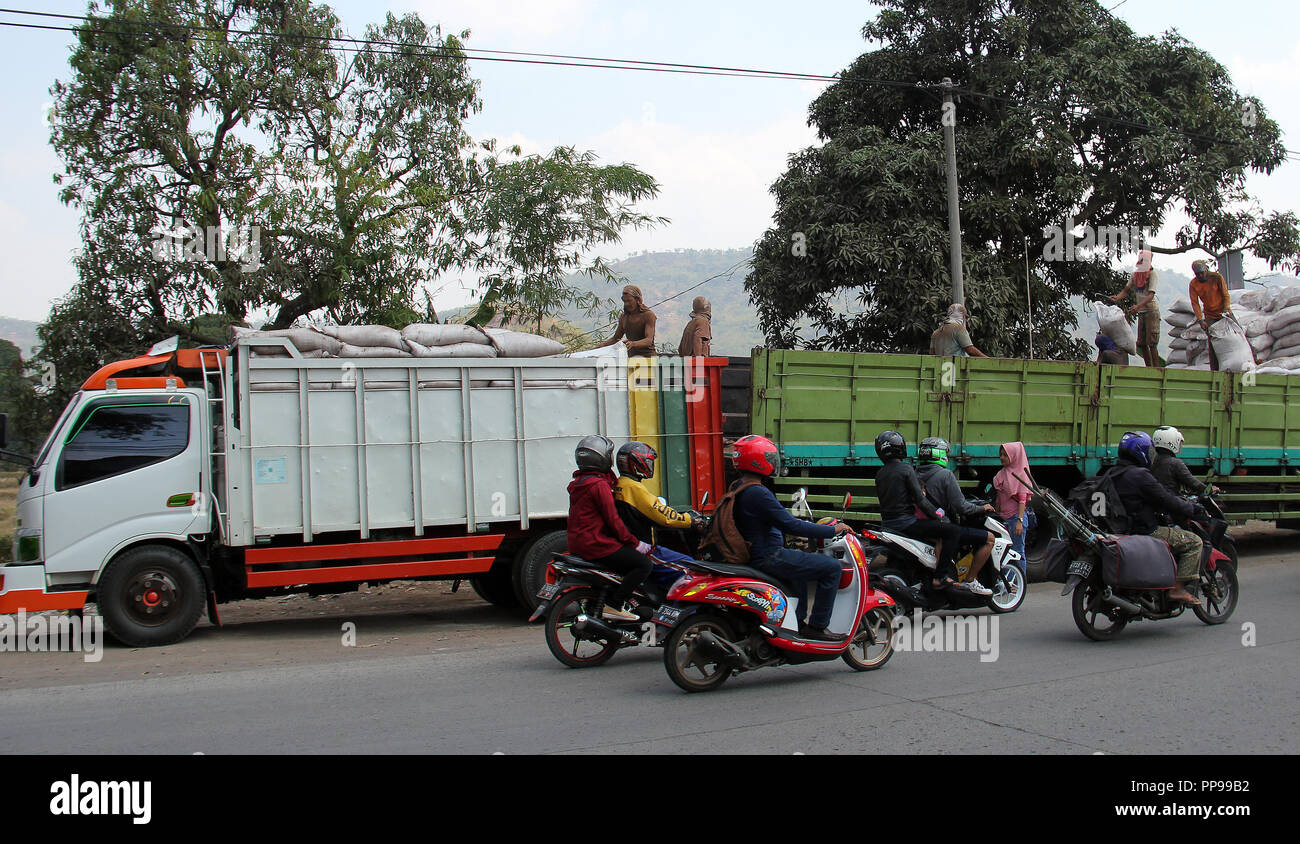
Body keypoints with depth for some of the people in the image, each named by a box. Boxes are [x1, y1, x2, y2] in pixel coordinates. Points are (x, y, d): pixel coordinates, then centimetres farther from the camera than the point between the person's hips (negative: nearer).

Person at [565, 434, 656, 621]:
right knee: (644, 564, -12)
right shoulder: (599, 485, -15)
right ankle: (614, 605, -16)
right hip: (596, 544, -11)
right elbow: (612, 520, -17)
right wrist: (636, 543, -8)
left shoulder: (579, 483, 16)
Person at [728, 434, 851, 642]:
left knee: (801, 561, 36)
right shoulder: (758, 494, -24)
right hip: (769, 558, -11)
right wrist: (832, 530, -15)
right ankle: (816, 627, -3)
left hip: (753, 553, 11)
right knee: (832, 567, -9)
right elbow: (791, 525, -24)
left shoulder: (738, 489, 8)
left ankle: (798, 620, 36)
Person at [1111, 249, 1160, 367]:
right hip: (1141, 312, 7)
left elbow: (1151, 295, -19)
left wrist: (1138, 306, -34)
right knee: (1141, 344, 7)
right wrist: (1117, 297, -10)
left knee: (1151, 344, -12)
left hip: (1152, 311, -7)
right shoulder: (1135, 274, 9)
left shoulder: (1152, 273, -10)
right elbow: (1126, 290, 12)